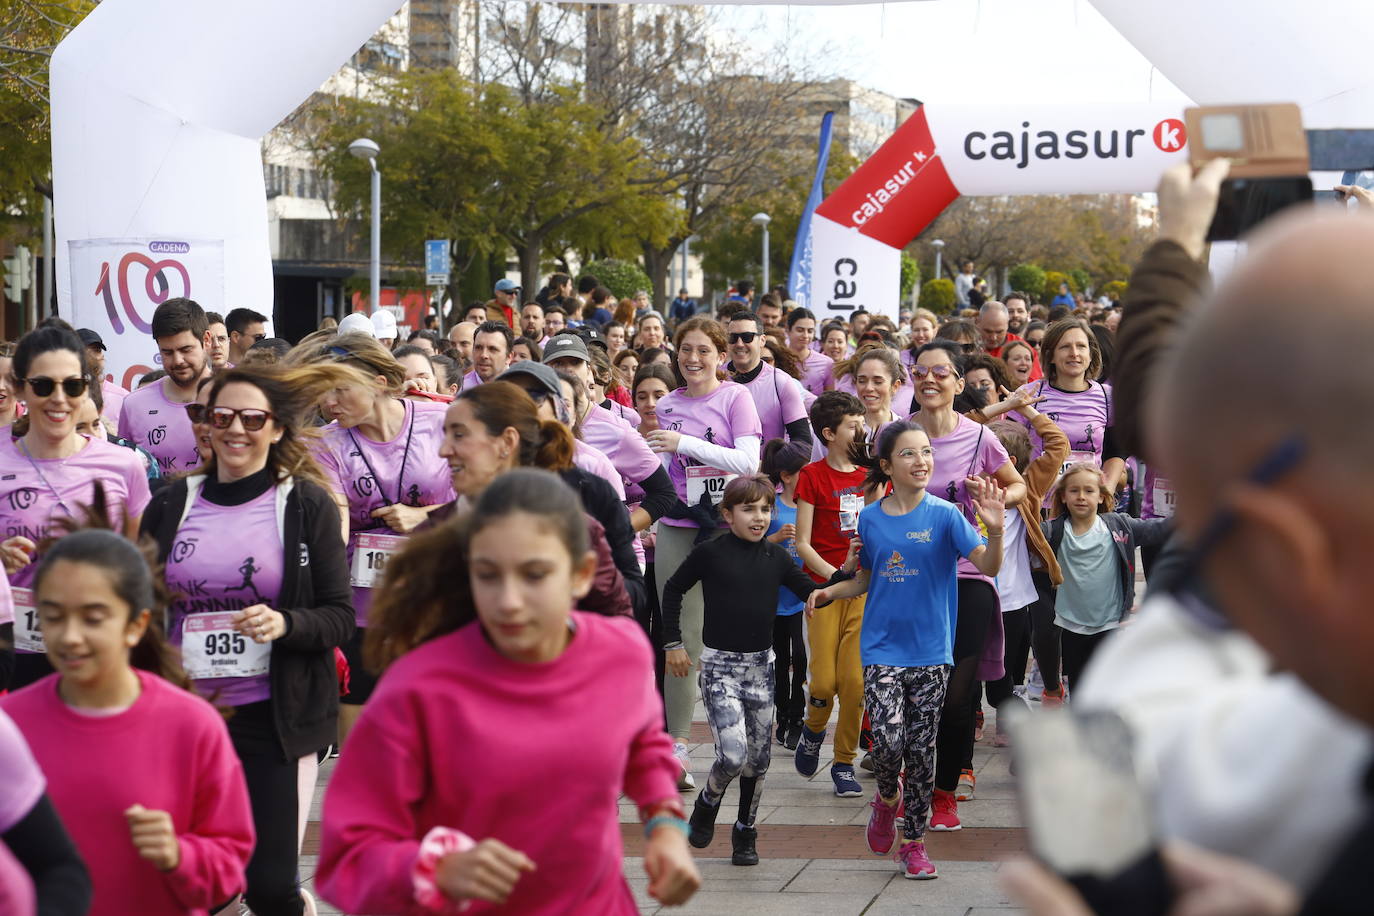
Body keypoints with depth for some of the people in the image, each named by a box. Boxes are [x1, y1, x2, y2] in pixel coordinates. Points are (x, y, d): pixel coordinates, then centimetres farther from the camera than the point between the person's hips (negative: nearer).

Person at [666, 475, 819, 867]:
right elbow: (673, 590, 5)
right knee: (733, 754, -16)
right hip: (719, 665, -4)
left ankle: (745, 831, 22)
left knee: (758, 758, 6)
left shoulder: (775, 556, 4)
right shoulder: (710, 553, -7)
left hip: (760, 664, 4)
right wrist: (673, 643, 3)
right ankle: (707, 803, 15)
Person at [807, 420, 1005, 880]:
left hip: (931, 651, -1)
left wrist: (995, 531, -33)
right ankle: (887, 798, 17)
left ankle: (914, 842, 19)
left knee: (921, 749, 4)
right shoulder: (870, 519, 3)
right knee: (887, 739, -15)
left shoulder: (944, 515, -5)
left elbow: (987, 567, -15)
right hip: (882, 648, 1)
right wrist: (827, 592, 0)